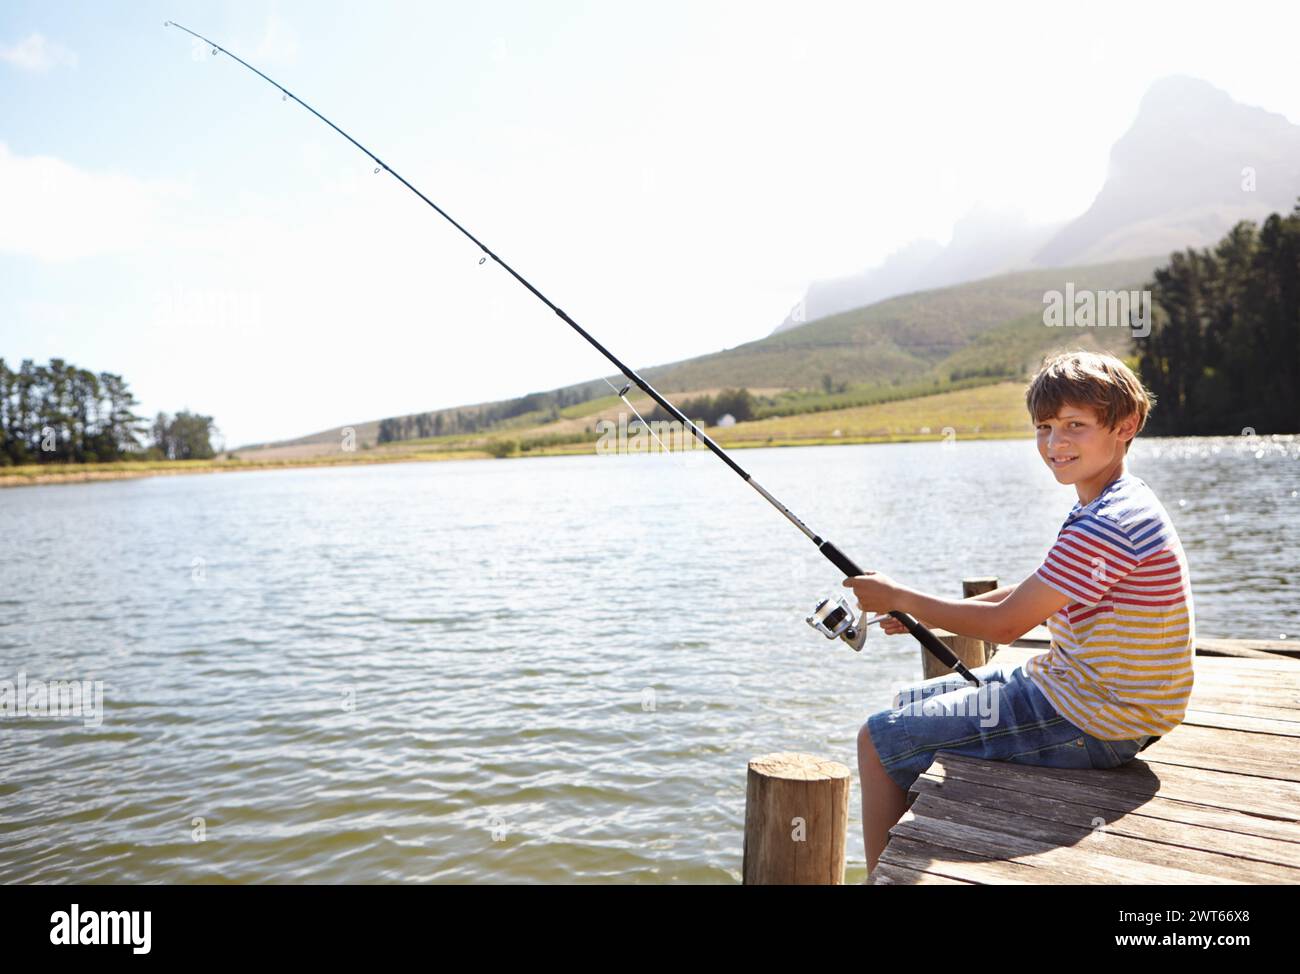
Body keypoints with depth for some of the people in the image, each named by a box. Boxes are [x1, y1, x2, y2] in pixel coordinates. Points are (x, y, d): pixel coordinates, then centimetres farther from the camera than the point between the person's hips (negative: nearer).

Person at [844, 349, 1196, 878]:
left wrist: (899, 597, -11)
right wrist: (922, 610, 7)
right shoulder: (1113, 508, 8)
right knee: (909, 704, 21)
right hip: (1087, 697, 10)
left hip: (1088, 727, -10)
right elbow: (1026, 596, 15)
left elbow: (1004, 624, -22)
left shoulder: (1108, 527, -25)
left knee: (879, 740, -6)